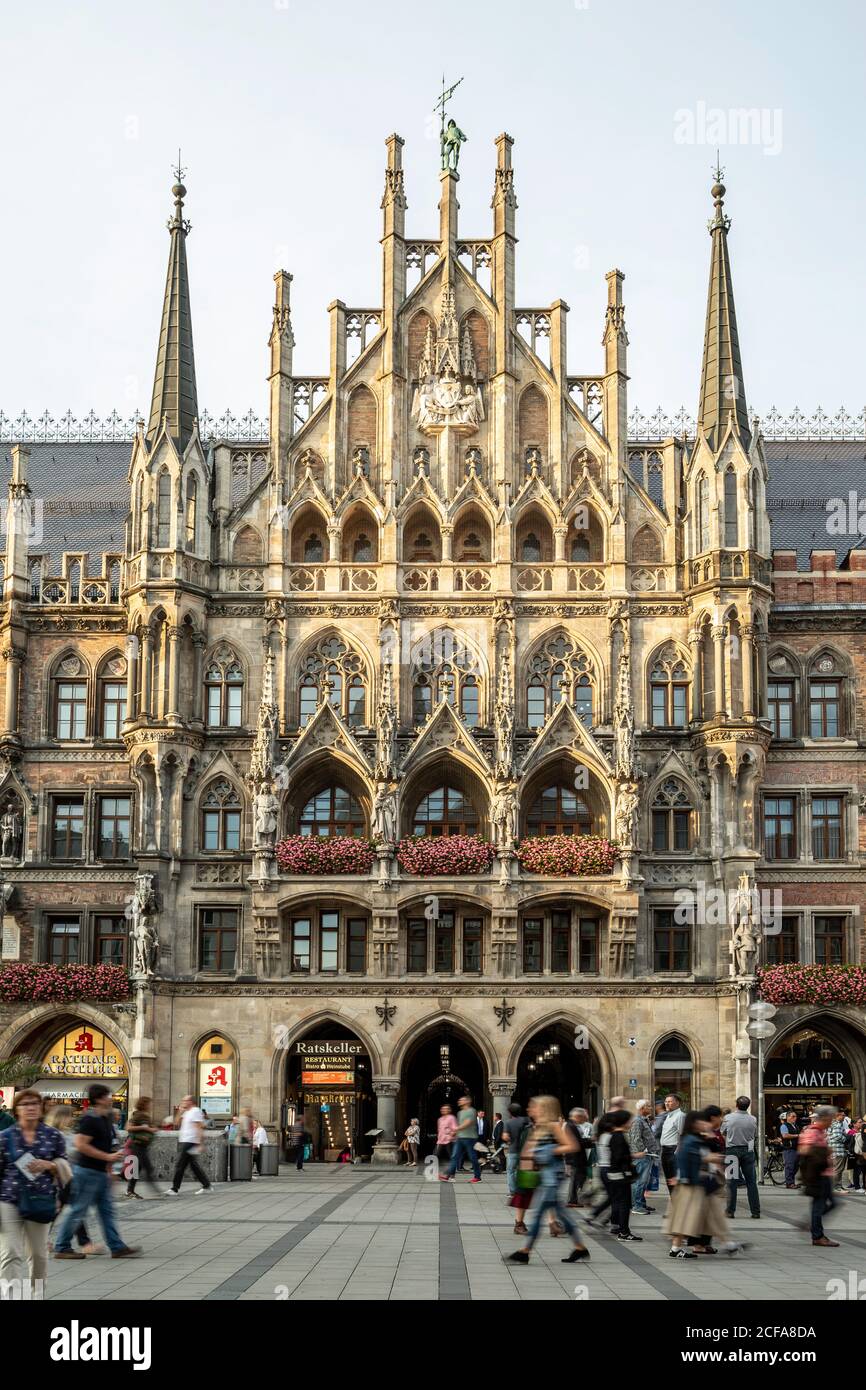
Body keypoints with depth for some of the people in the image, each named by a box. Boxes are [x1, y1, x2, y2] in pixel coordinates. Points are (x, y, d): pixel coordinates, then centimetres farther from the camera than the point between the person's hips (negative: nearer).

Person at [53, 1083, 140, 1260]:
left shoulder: (105, 1118, 12)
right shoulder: (89, 1119, -18)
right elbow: (80, 1144, -25)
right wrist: (107, 1157, -22)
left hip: (101, 1172, 10)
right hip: (88, 1171, -10)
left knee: (107, 1210, 10)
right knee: (77, 1210, -1)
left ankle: (117, 1247, 12)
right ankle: (62, 1248, 9)